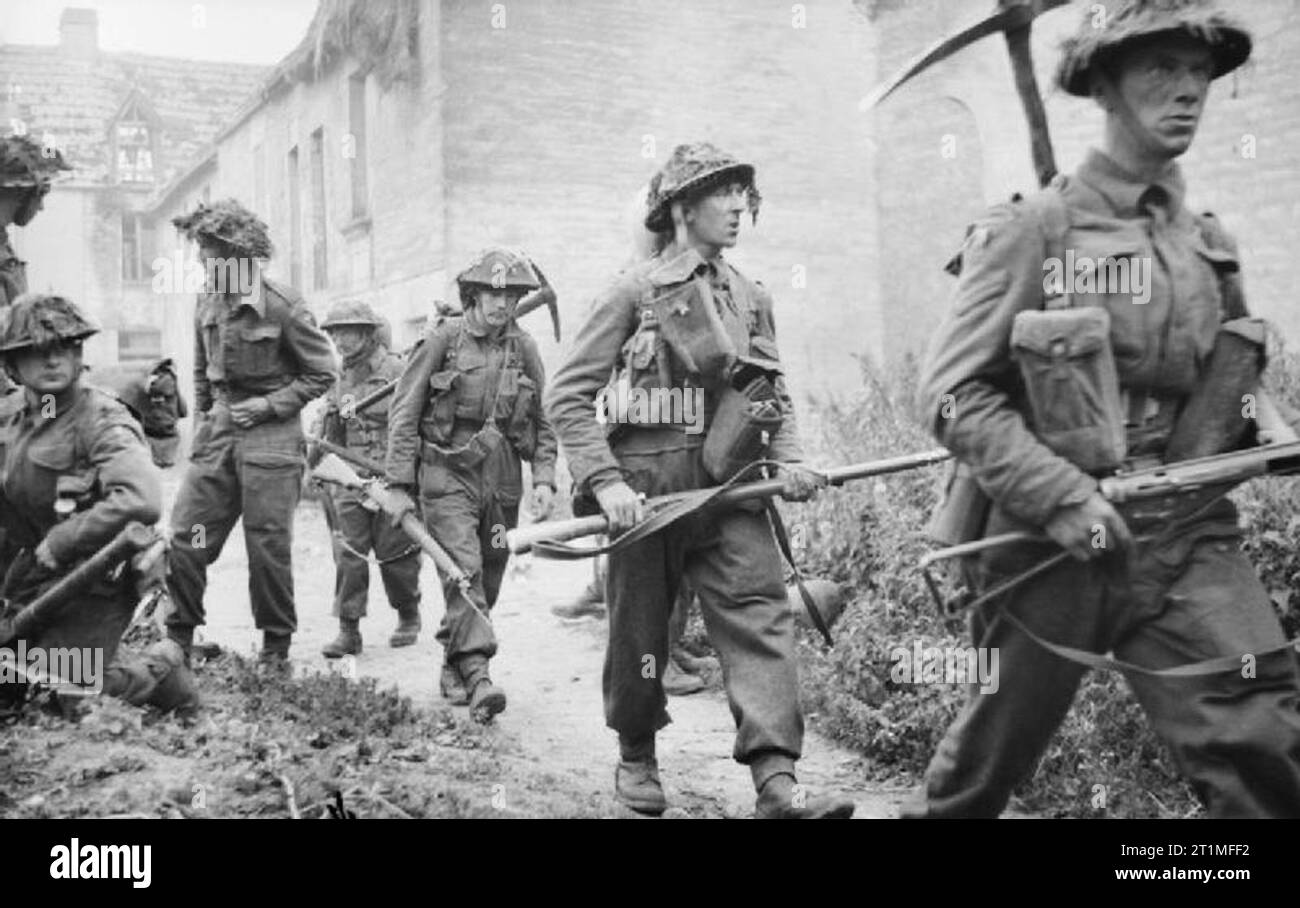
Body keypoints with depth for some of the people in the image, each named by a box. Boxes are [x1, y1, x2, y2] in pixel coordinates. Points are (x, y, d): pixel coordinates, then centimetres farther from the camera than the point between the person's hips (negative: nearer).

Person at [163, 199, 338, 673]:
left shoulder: (282, 306, -12)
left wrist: (269, 405, -12)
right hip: (218, 429, 6)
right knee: (186, 535, 1)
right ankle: (178, 636, 15)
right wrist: (204, 416, 14)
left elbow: (323, 372, -6)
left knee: (268, 545, 0)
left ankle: (276, 647, 14)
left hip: (270, 434, -5)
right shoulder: (208, 304, 7)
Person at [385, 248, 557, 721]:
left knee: (489, 576, 9)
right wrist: (400, 482, -5)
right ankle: (477, 674, -22)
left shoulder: (524, 348, 6)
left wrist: (544, 480, 1)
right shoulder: (443, 338, -3)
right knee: (463, 569, -17)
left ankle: (453, 667, 26)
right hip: (447, 474, -4)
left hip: (502, 478, 4)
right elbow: (404, 411, -2)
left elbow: (543, 421, 12)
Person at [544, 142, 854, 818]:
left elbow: (774, 393, 17)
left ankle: (776, 784, -13)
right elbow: (568, 396, -7)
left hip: (728, 483, 4)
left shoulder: (751, 298, 11)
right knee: (639, 630, 9)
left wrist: (787, 458, -2)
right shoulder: (634, 291, -4)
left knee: (760, 614, -10)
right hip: (647, 484, -3)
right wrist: (605, 481, -18)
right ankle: (635, 755, 33)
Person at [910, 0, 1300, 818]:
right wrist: (1060, 495, -19)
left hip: (1187, 537, 4)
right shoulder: (1033, 231, -7)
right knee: (991, 757, 14)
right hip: (1050, 538, -4)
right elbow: (952, 392, -11)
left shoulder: (1209, 245, 10)